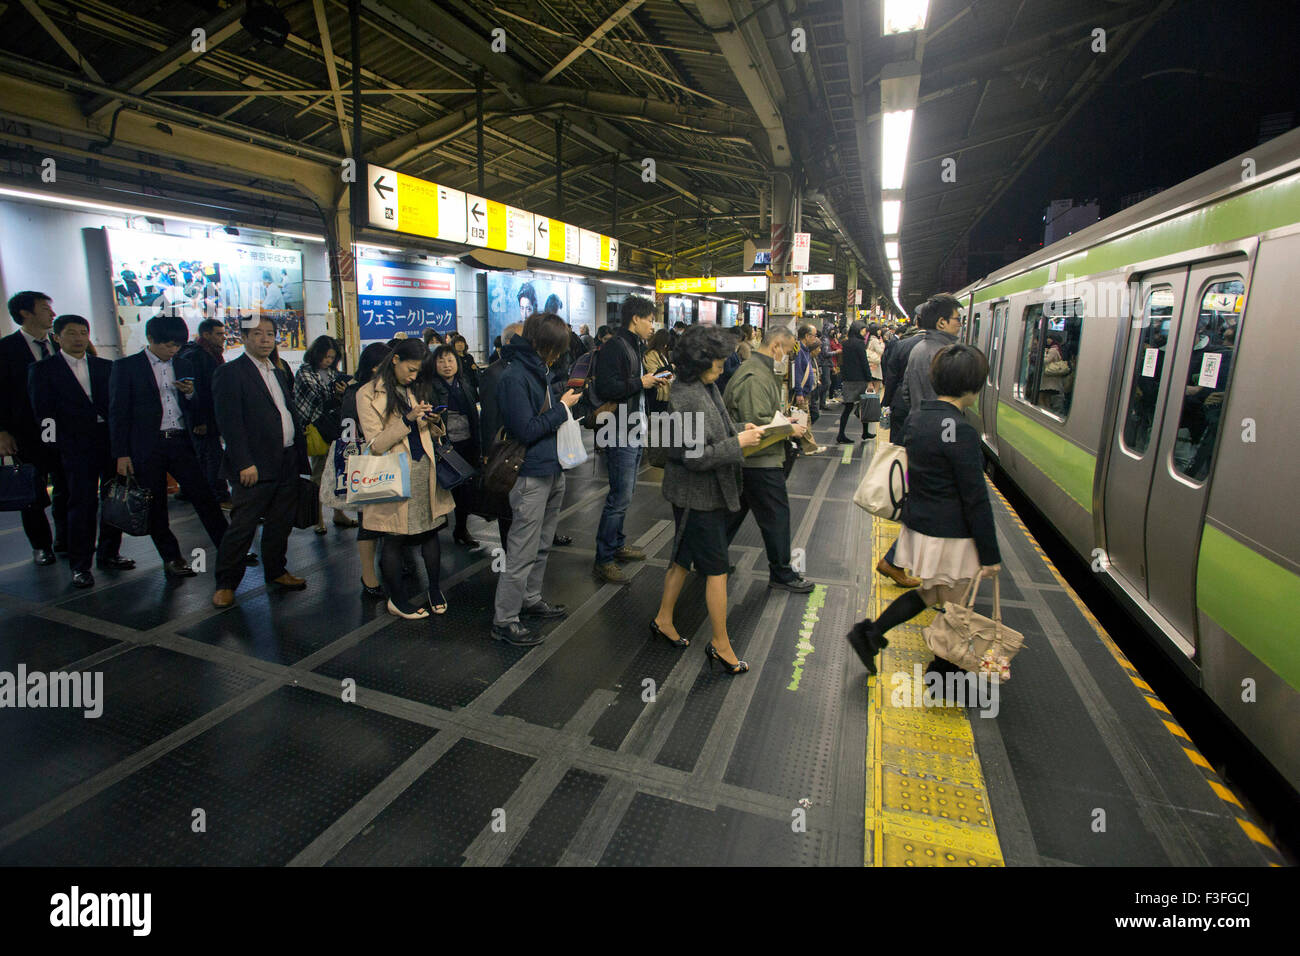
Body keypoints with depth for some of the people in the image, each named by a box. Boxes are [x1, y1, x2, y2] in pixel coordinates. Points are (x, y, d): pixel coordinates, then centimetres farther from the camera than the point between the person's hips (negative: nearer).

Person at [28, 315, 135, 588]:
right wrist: (59, 441, -8)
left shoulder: (106, 367, 15)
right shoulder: (42, 369, 6)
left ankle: (108, 554, 20)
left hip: (111, 440, 3)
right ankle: (80, 565, 5)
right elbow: (42, 411, 2)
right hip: (76, 444, -3)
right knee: (82, 503, -4)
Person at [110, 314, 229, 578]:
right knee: (155, 507, 5)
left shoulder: (183, 367, 12)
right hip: (146, 448, -3)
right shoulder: (126, 366, 0)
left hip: (180, 443, 3)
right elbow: (118, 413, -2)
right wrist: (121, 454, -6)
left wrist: (190, 393, -4)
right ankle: (171, 558, 16)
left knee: (205, 497, -3)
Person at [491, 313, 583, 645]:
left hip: (552, 471, 10)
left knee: (541, 545, 19)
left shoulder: (540, 370, 12)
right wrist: (562, 407, -14)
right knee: (523, 551, -3)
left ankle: (531, 599, 35)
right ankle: (504, 620, 8)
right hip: (531, 474, -10)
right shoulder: (514, 377, -17)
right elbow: (526, 430, -21)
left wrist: (564, 399, 2)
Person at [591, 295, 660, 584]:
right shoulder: (615, 348, -15)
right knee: (620, 497, -8)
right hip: (620, 434, -10)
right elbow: (606, 388, -26)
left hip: (634, 433, 10)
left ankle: (618, 544, 32)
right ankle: (603, 560, 1)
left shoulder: (635, 347, 18)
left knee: (624, 494, 18)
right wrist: (640, 382, -17)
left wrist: (654, 380, 9)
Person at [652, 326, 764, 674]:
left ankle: (663, 620, 37)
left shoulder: (706, 388, 8)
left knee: (684, 559, 20)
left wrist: (738, 432, 5)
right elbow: (696, 456, -26)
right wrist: (738, 443, -18)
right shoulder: (686, 398, -23)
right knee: (717, 568, 0)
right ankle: (720, 644, 15)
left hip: (708, 492, 10)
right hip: (697, 496, -10)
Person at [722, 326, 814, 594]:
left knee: (736, 509, 18)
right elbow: (756, 423, -26)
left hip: (746, 459, 11)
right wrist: (789, 430, -15)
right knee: (776, 514, 0)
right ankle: (781, 573, 12)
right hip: (761, 461, -11)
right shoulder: (755, 377, -20)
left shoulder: (760, 370, 16)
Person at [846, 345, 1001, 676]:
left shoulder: (917, 415, 2)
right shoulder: (961, 431, -23)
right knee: (953, 606, 14)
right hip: (949, 536, -8)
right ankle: (942, 668, 33)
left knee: (928, 593, 24)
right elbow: (976, 500, -19)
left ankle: (869, 633, 20)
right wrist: (990, 555, -11)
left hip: (918, 522, 8)